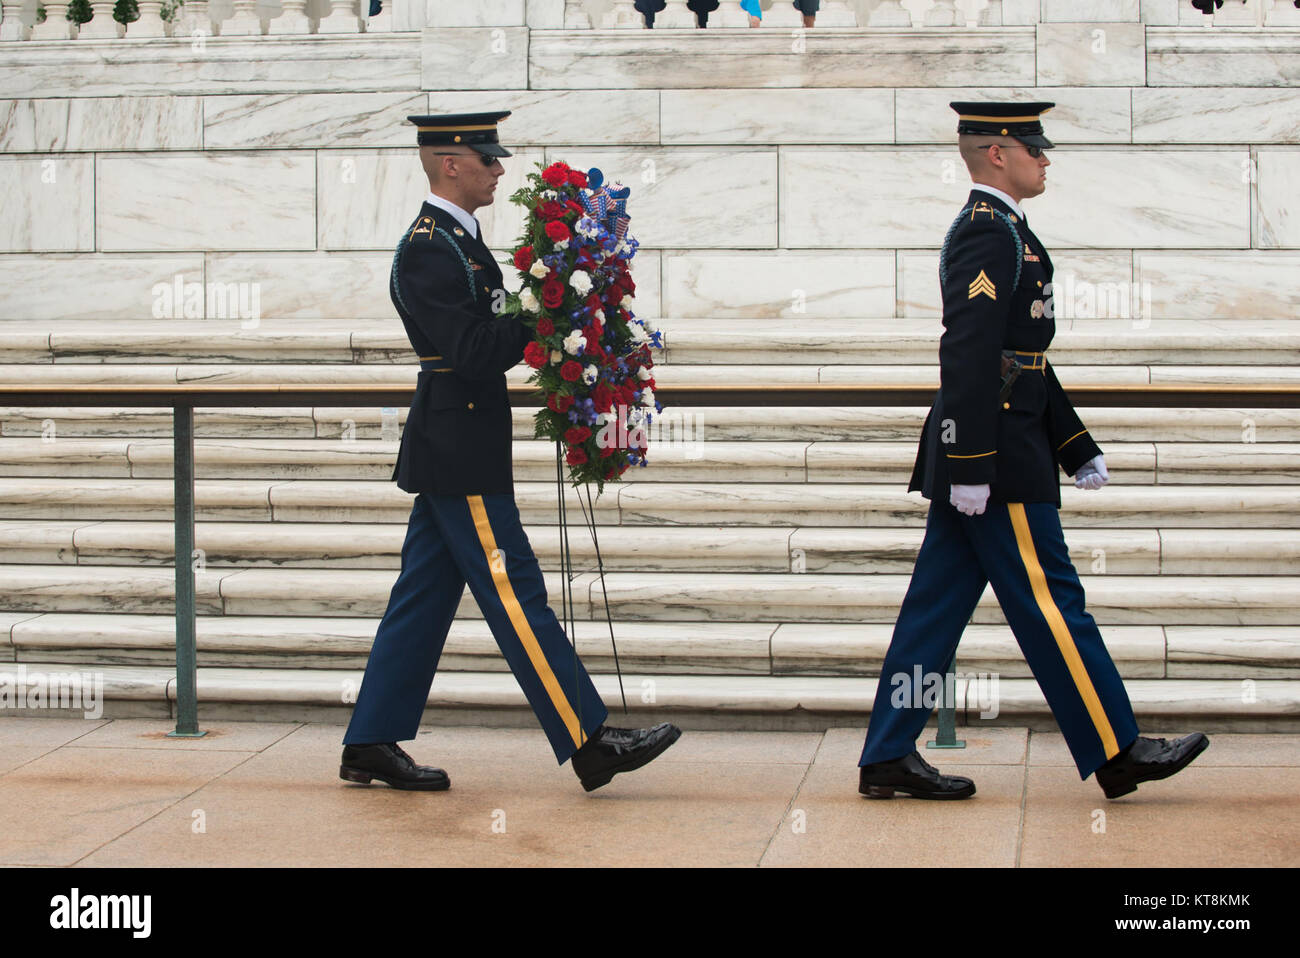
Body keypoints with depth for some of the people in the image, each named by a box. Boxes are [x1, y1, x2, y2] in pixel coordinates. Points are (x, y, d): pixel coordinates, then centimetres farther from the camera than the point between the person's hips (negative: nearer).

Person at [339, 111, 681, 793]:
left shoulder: (456, 239, 17)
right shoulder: (429, 249, -16)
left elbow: (486, 339, 16)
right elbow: (473, 352, -24)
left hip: (451, 448, 10)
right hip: (460, 454, -10)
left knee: (424, 595, 11)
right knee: (513, 591, -8)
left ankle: (371, 746, 15)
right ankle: (588, 743, -6)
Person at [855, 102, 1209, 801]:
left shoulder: (998, 231, 20)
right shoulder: (989, 233, -13)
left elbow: (1024, 358, 24)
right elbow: (968, 356, -21)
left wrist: (1078, 450, 24)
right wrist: (971, 466, -25)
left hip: (974, 458, 10)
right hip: (999, 464, -10)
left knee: (937, 604, 9)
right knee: (1049, 601, -3)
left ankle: (889, 758, 11)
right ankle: (1116, 754, 4)